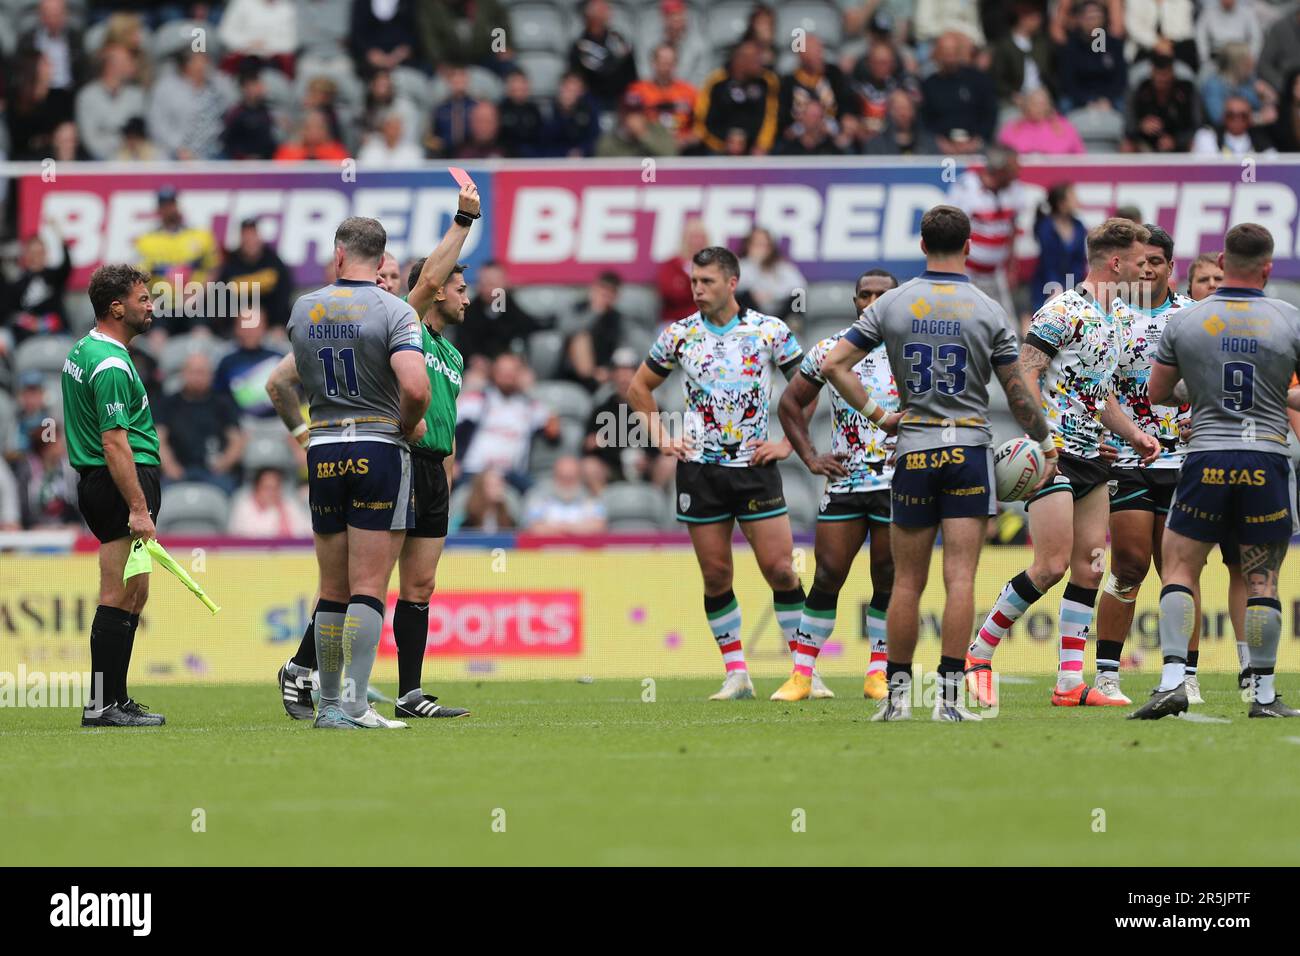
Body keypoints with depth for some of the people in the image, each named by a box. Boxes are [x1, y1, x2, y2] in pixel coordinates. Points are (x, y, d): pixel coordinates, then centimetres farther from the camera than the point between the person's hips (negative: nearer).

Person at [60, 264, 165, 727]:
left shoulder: (83, 350, 15)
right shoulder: (111, 365, -17)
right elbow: (115, 442, -23)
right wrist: (138, 509, -25)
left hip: (94, 481, 11)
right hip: (123, 482, -11)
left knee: (133, 595, 14)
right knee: (119, 598, -9)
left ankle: (116, 700, 16)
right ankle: (102, 705, -9)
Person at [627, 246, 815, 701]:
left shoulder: (770, 330, -1)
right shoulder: (679, 335, 3)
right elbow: (640, 389, 17)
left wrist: (789, 442, 2)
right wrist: (662, 438, 7)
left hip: (755, 464, -1)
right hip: (699, 470, 1)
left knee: (780, 569, -6)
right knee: (716, 575, 2)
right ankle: (736, 675, 9)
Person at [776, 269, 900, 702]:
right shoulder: (830, 350, 6)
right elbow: (791, 403, 15)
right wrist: (810, 457, 6)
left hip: (898, 482, -1)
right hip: (844, 482, 1)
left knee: (888, 580, 1)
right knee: (827, 576, -3)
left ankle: (878, 673, 11)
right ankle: (801, 673, 3)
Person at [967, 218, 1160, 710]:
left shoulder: (1113, 319, 17)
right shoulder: (1064, 310, -12)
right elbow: (1025, 373, -17)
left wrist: (1134, 433, 17)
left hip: (1090, 456, 9)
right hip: (1052, 454, -9)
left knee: (1089, 567, 3)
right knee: (1052, 566, -12)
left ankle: (1070, 683, 4)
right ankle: (978, 655, 2)